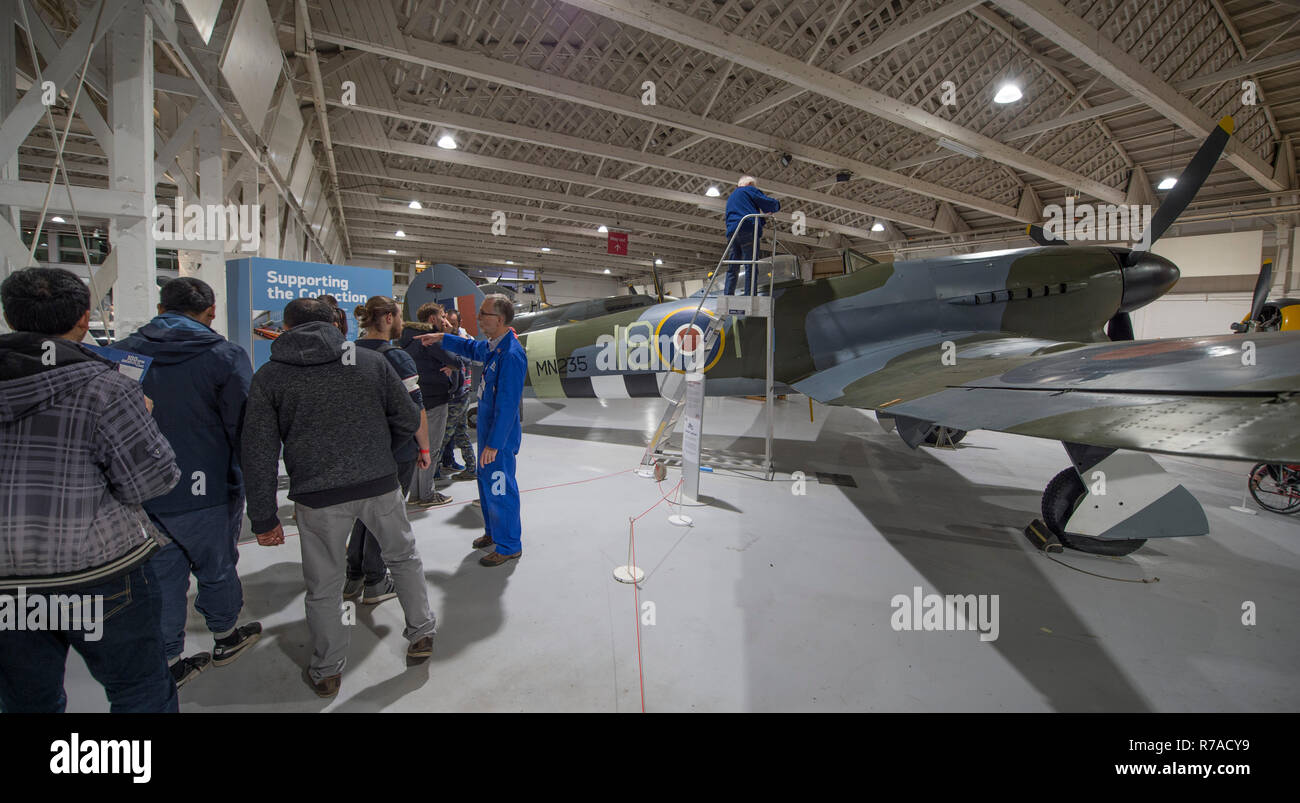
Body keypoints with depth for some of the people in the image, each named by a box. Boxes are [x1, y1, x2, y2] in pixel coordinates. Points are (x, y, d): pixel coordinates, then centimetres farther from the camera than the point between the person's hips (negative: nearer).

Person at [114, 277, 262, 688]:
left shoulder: (121, 353, 1)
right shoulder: (225, 355, -12)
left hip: (140, 496, 4)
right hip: (207, 493, -4)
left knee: (162, 578, 16)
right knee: (217, 569, 16)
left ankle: (168, 662, 29)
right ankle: (225, 638, 36)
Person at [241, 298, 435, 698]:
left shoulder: (269, 376, 2)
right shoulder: (371, 360, 1)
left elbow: (258, 453, 0)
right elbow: (408, 418, 2)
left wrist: (264, 518, 6)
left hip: (317, 496, 0)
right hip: (380, 484, 1)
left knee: (323, 588, 17)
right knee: (404, 557, 23)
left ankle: (327, 673, 34)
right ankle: (422, 634, 32)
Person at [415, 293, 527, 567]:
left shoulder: (511, 354, -25)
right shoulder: (491, 346, 5)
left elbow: (507, 404, -26)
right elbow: (472, 348, 31)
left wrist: (494, 443, -24)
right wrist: (441, 338, 27)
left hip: (501, 434, -10)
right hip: (488, 428, 10)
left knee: (500, 488, 2)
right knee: (486, 481, 22)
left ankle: (509, 546, 19)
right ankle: (493, 531, 41)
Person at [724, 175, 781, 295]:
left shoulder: (730, 197, 34)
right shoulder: (749, 190, 11)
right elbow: (767, 204, 3)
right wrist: (777, 205, 24)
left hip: (731, 231, 7)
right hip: (748, 229, -7)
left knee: (732, 268, 6)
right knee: (751, 266, -13)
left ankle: (727, 296, -1)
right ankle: (750, 297, -21)